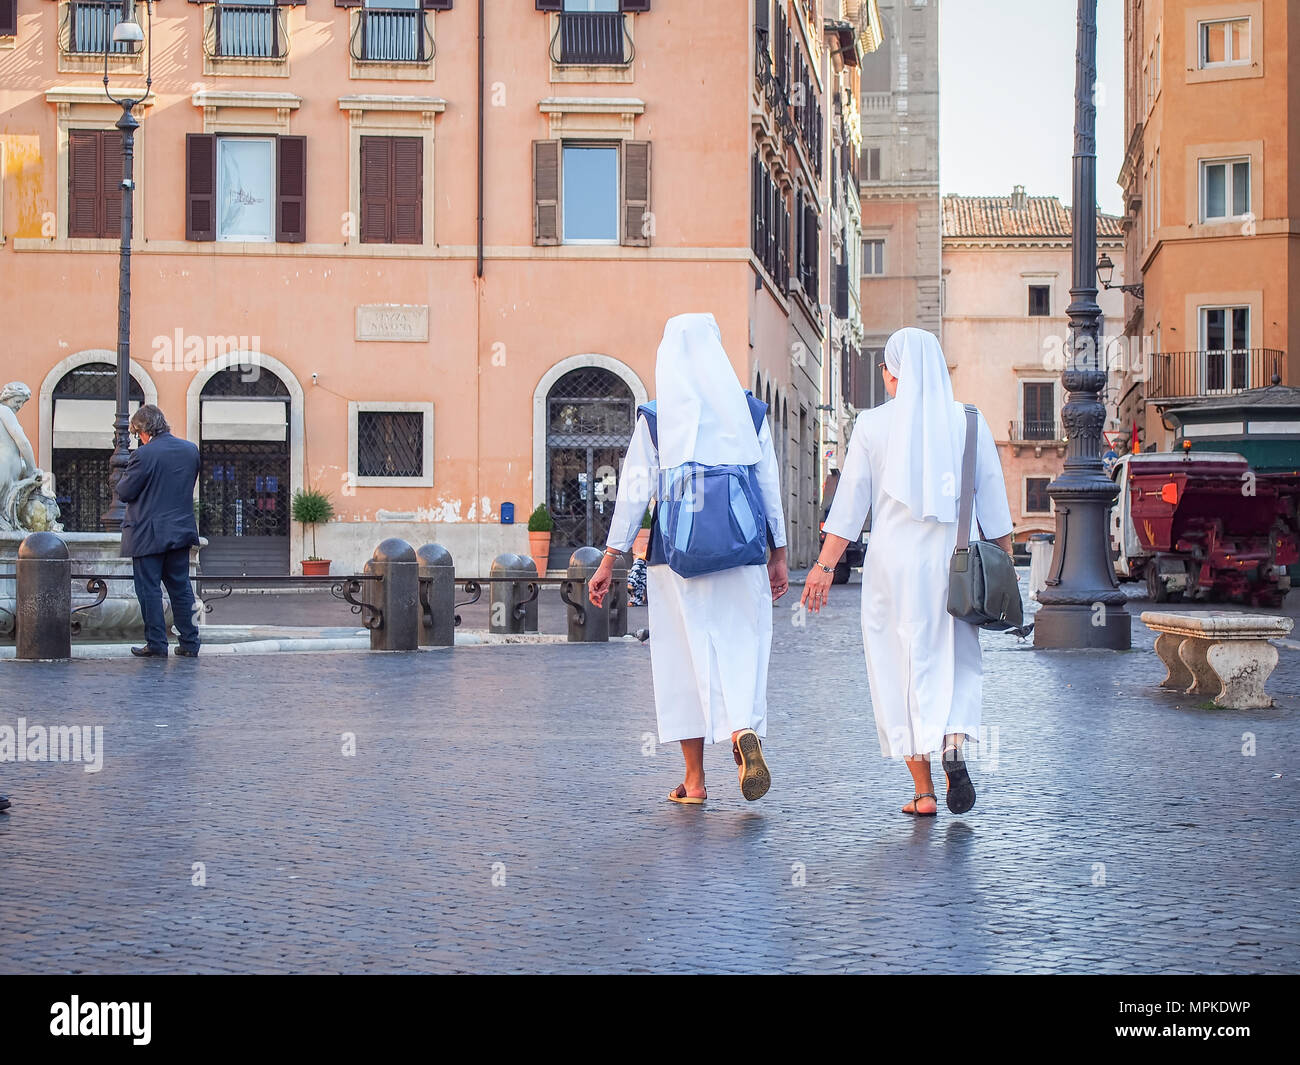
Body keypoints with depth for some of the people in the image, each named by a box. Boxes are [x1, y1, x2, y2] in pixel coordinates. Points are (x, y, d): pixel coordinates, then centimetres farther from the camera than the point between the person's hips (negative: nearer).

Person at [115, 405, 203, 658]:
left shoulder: (144, 454, -16)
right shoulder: (191, 450, 3)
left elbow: (124, 492, -11)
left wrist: (126, 475, 7)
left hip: (148, 535, -6)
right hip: (181, 530, 6)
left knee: (149, 589, 2)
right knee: (181, 587, 12)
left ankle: (156, 644, 4)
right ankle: (189, 643, 14)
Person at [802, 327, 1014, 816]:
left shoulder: (874, 424, -2)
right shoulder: (969, 422, 3)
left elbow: (850, 501, -3)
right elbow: (993, 501, 3)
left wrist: (824, 566, 1)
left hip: (894, 561, -1)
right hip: (953, 559, 1)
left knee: (904, 668, 7)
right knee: (957, 662, 13)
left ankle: (924, 791, 6)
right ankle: (954, 745, -17)